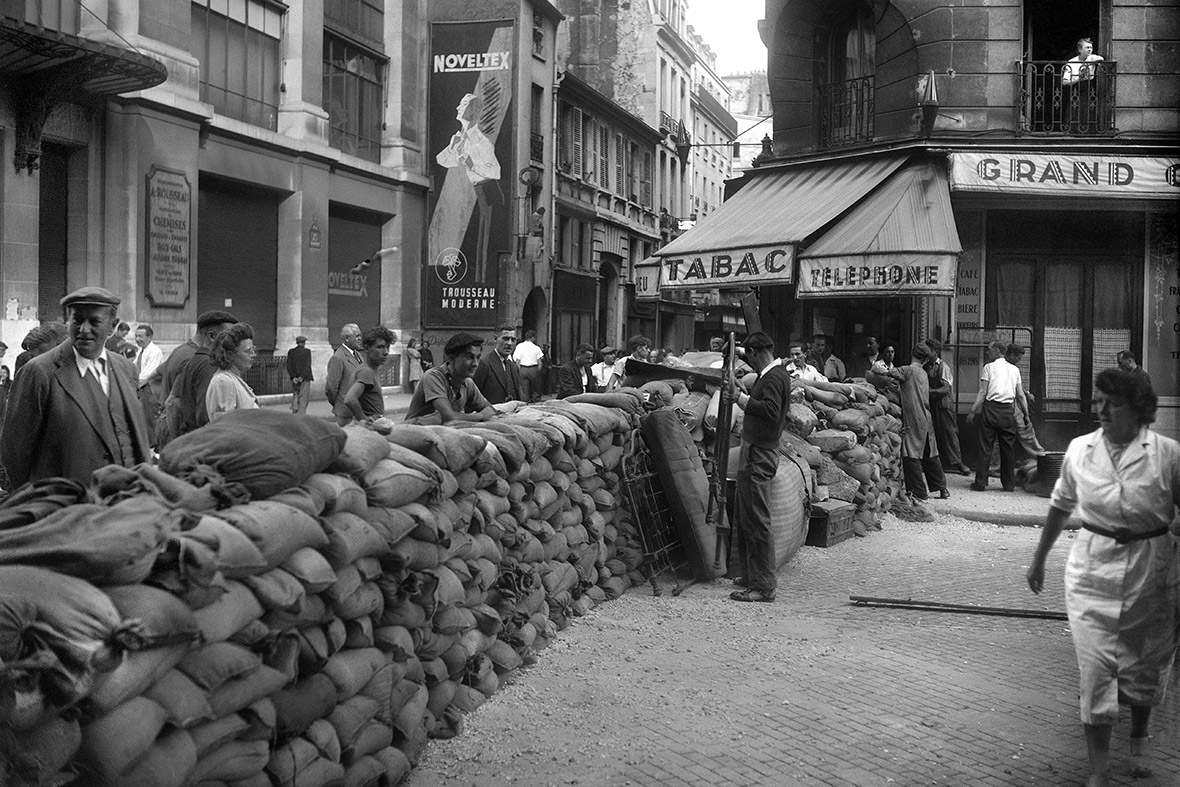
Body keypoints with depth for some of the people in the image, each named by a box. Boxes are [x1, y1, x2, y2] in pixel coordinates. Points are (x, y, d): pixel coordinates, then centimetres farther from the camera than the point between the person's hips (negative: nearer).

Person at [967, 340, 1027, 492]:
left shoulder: (989, 367, 0)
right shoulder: (1014, 369, 12)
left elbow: (982, 393, -6)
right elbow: (1020, 395, 9)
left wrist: (973, 411, -5)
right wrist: (1026, 413, 16)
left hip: (991, 408, -4)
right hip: (1008, 410, 4)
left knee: (985, 447, 0)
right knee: (1008, 447, 10)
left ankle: (980, 482, 0)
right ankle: (1009, 484, 13)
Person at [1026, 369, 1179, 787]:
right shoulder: (1080, 449, -2)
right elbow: (1060, 506, 12)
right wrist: (1039, 558, 19)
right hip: (1093, 569, 1)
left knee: (1145, 665, 17)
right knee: (1095, 671, -2)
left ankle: (1140, 733, 48)